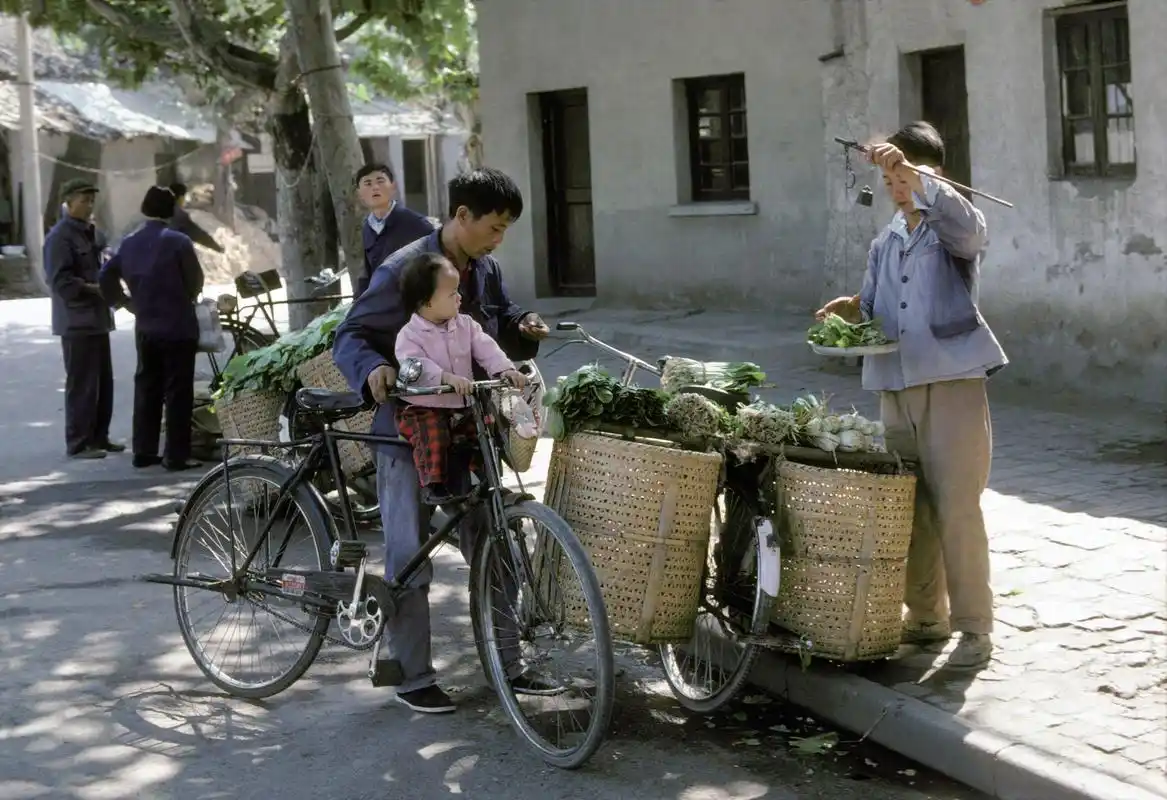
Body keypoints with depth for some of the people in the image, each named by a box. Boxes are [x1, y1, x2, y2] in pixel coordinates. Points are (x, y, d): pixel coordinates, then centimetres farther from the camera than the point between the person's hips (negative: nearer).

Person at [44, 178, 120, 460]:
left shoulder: (86, 232, 16)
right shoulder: (60, 236, -14)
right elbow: (61, 282, -21)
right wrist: (97, 288, -20)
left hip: (96, 318, 10)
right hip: (77, 322, -10)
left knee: (103, 382, 14)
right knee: (82, 384, -6)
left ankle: (98, 437, 23)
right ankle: (78, 443, 0)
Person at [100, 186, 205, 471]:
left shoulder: (130, 243, 6)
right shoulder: (177, 242, -12)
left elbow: (107, 275, 10)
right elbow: (196, 280, -6)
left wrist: (123, 300, 20)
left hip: (145, 327, 6)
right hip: (178, 327, -6)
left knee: (146, 388, 14)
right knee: (178, 392, -2)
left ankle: (143, 451, 16)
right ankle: (176, 456, -2)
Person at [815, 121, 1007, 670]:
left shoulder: (952, 230, -1)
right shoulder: (885, 243, 18)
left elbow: (965, 223, -25)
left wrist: (911, 174, -35)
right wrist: (850, 309, 1)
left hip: (952, 384, -6)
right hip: (896, 389, 6)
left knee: (956, 510, -7)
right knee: (909, 510, 10)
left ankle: (974, 629, 1)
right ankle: (926, 616, 23)